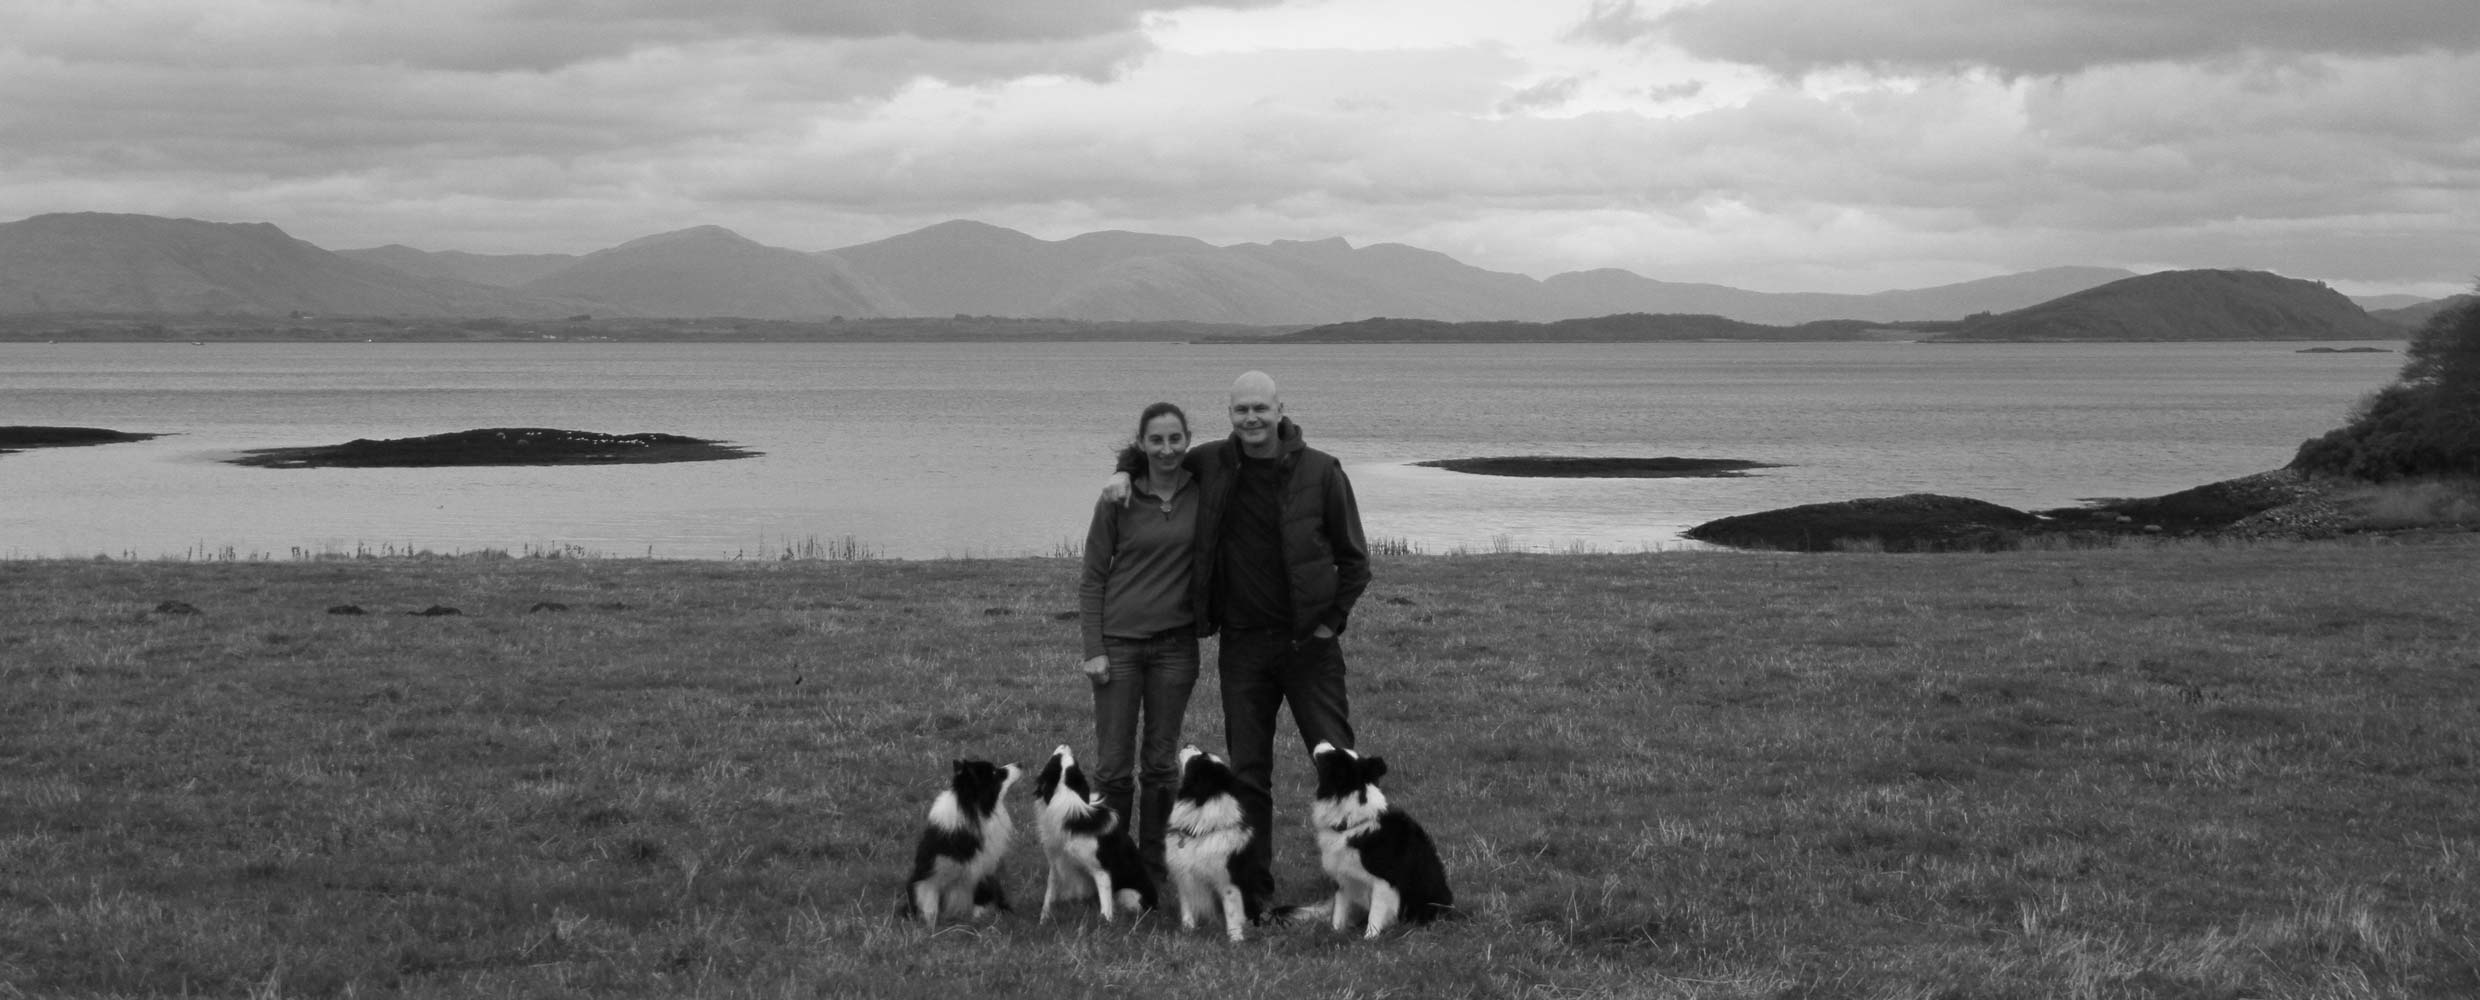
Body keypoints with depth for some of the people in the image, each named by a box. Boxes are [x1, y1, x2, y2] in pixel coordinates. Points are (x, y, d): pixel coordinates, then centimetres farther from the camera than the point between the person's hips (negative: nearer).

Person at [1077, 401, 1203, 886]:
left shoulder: (1204, 494, 0)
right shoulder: (1118, 501, -3)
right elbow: (1092, 578, 0)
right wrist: (1093, 650, -6)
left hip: (1175, 642, 1)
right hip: (1118, 641, -1)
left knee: (1162, 762, 8)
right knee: (1113, 764, -1)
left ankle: (1153, 863, 19)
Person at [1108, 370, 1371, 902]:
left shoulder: (1320, 471, -5)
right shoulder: (1212, 463, 2)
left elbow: (1353, 558, 2)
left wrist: (1332, 621, -6)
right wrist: (1125, 472, 2)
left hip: (1308, 641, -3)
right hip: (1242, 643, 3)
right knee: (1247, 771, 6)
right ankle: (1253, 882, 12)